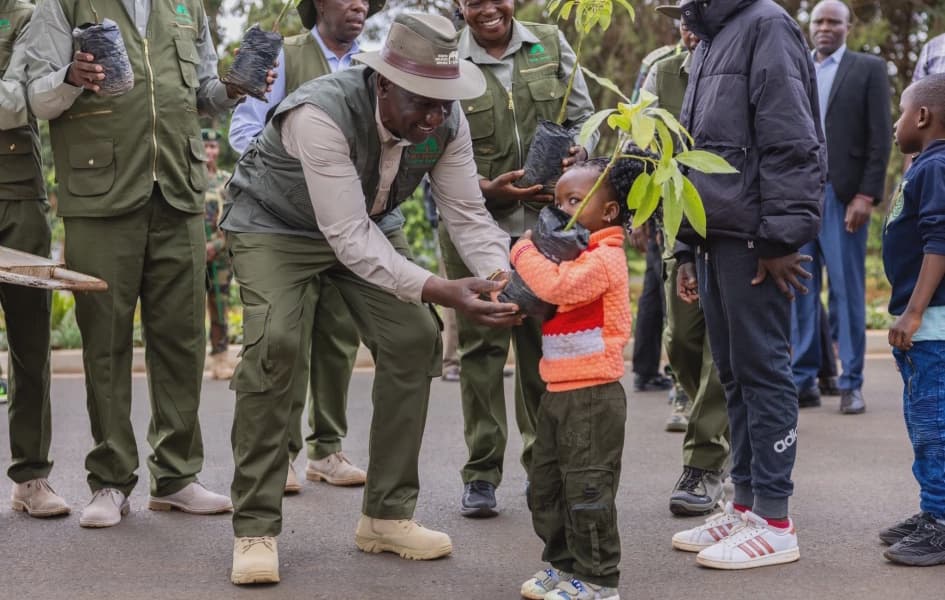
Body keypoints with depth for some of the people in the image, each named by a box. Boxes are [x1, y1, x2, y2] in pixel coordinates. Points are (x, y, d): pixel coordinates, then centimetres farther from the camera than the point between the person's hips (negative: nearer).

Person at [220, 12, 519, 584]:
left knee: (415, 340, -7)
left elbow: (468, 215, -15)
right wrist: (442, 291, -49)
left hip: (368, 222, 6)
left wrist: (502, 277, -36)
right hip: (276, 224, -6)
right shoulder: (321, 113, -39)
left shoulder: (447, 123, -21)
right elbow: (348, 238, -41)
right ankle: (256, 530, -13)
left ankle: (388, 515, 7)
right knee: (277, 346, -25)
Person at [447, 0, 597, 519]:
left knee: (545, 343, 4)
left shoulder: (551, 45, 7)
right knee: (481, 344, 0)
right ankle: (481, 476, 7)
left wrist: (575, 154, -11)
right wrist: (485, 188, -18)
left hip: (545, 218, 2)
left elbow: (582, 117, 11)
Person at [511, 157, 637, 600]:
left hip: (592, 396, -10)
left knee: (587, 488, -5)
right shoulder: (575, 252, 18)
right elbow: (550, 296, 21)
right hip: (559, 392, 10)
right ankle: (563, 563, 27)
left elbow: (557, 285, -29)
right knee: (546, 486, 15)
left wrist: (525, 252, -13)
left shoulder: (605, 257, -15)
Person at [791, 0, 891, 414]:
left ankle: (851, 384, 5)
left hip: (843, 194, -3)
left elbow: (879, 138, -1)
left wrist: (866, 195, -10)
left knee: (847, 291, 0)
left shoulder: (869, 69, 5)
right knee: (800, 291, 4)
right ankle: (804, 380, 10)